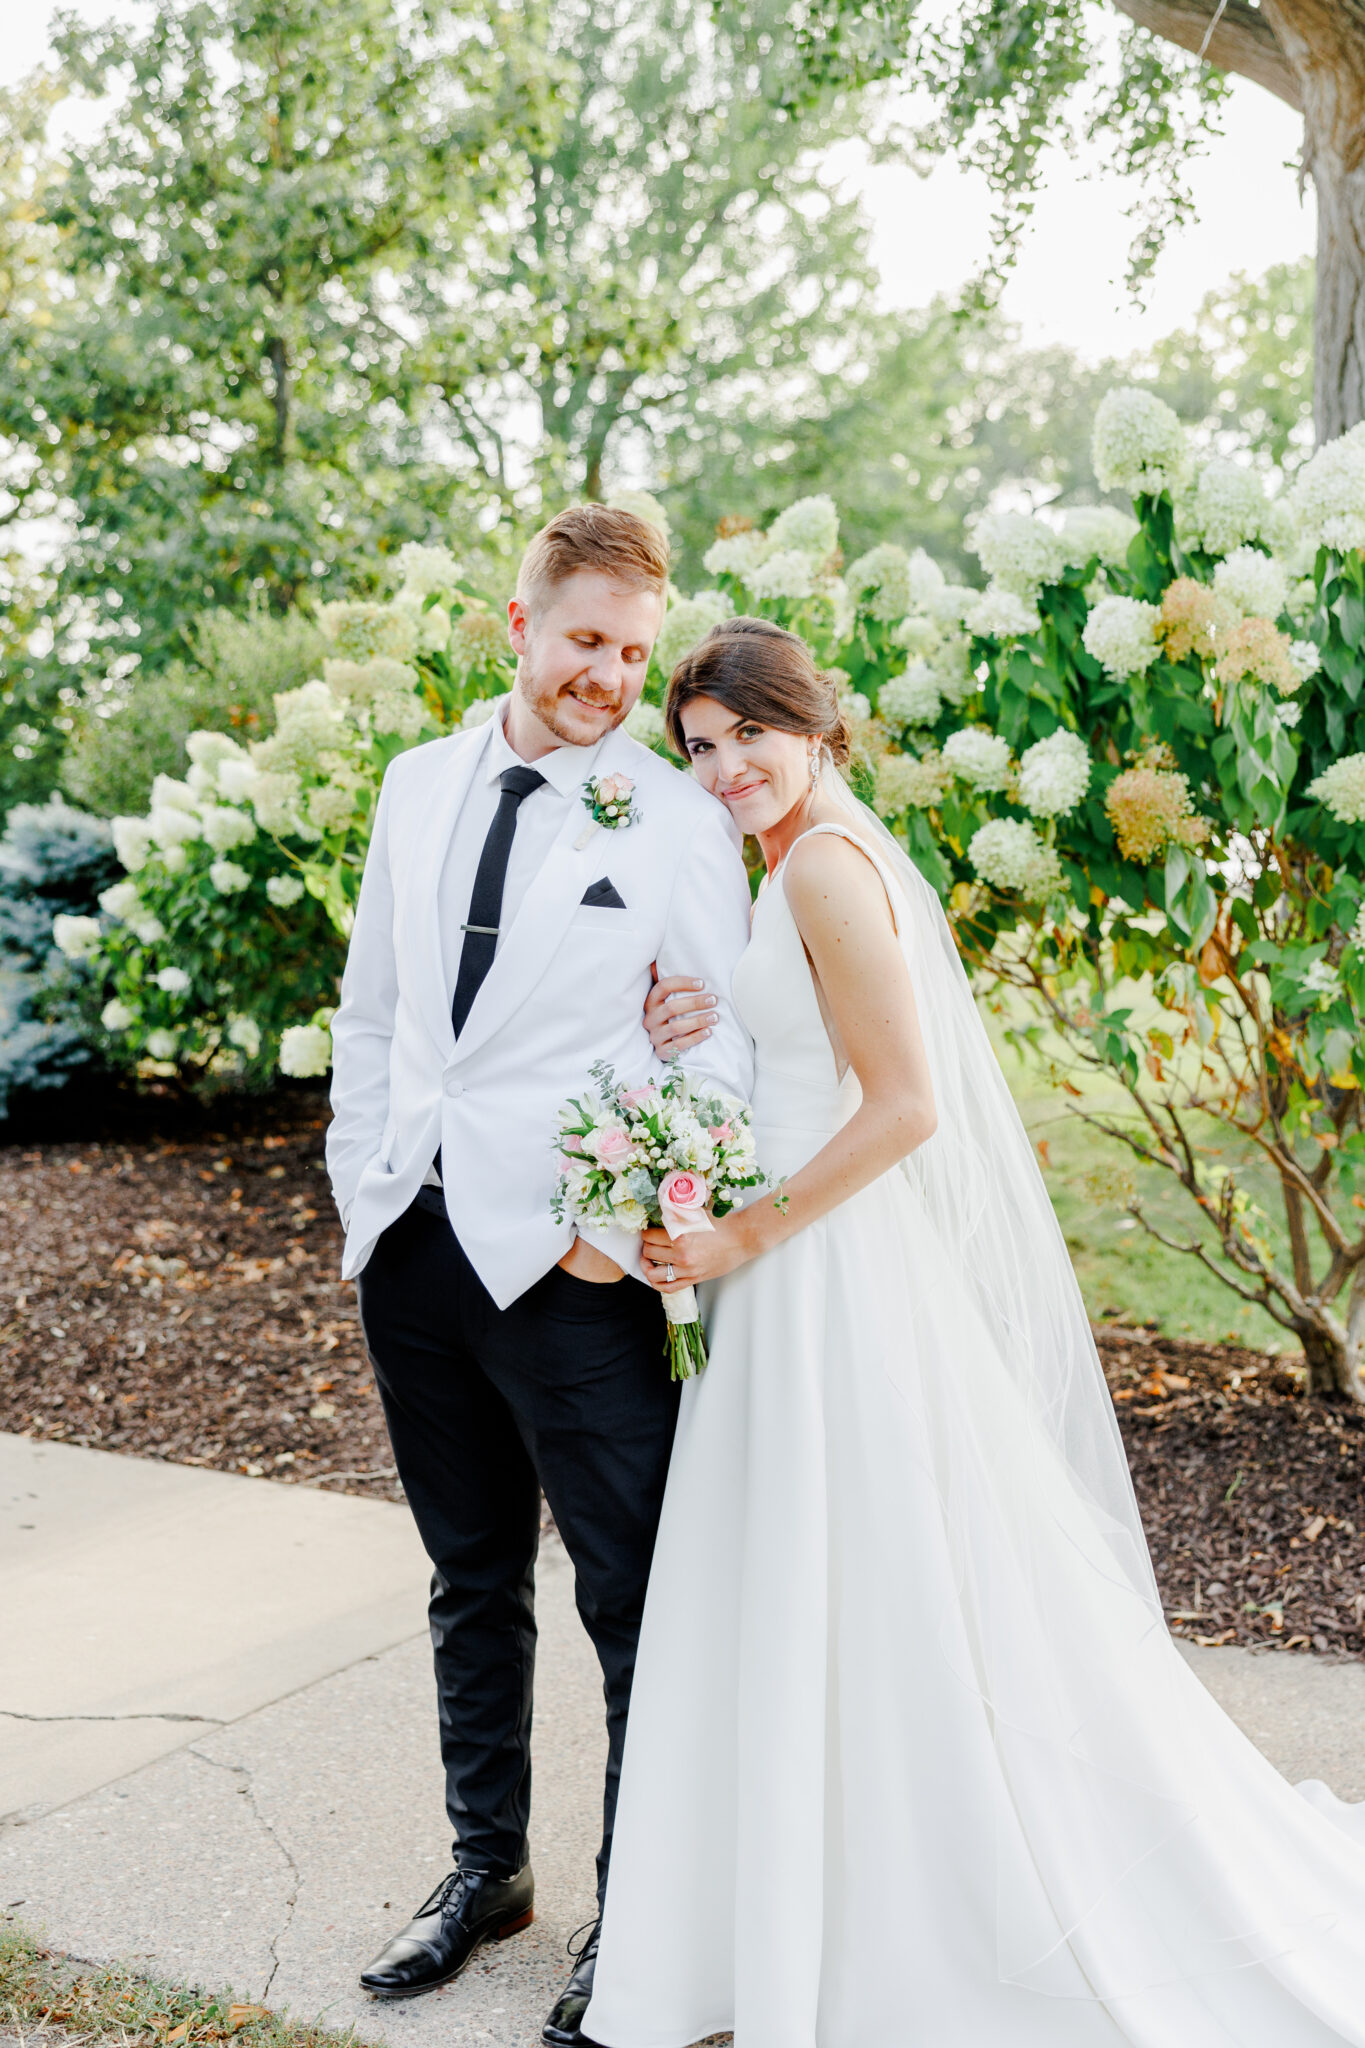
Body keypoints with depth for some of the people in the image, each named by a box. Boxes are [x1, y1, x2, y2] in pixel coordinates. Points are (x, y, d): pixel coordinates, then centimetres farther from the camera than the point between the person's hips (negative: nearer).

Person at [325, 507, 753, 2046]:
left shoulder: (680, 821, -5)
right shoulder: (418, 785, 10)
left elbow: (717, 1050, -6)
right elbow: (372, 1006, 15)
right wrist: (359, 1186, 10)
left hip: (569, 1260, -5)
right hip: (411, 1241, 5)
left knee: (634, 1602, 3)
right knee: (472, 1581, 19)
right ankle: (487, 1868, 37)